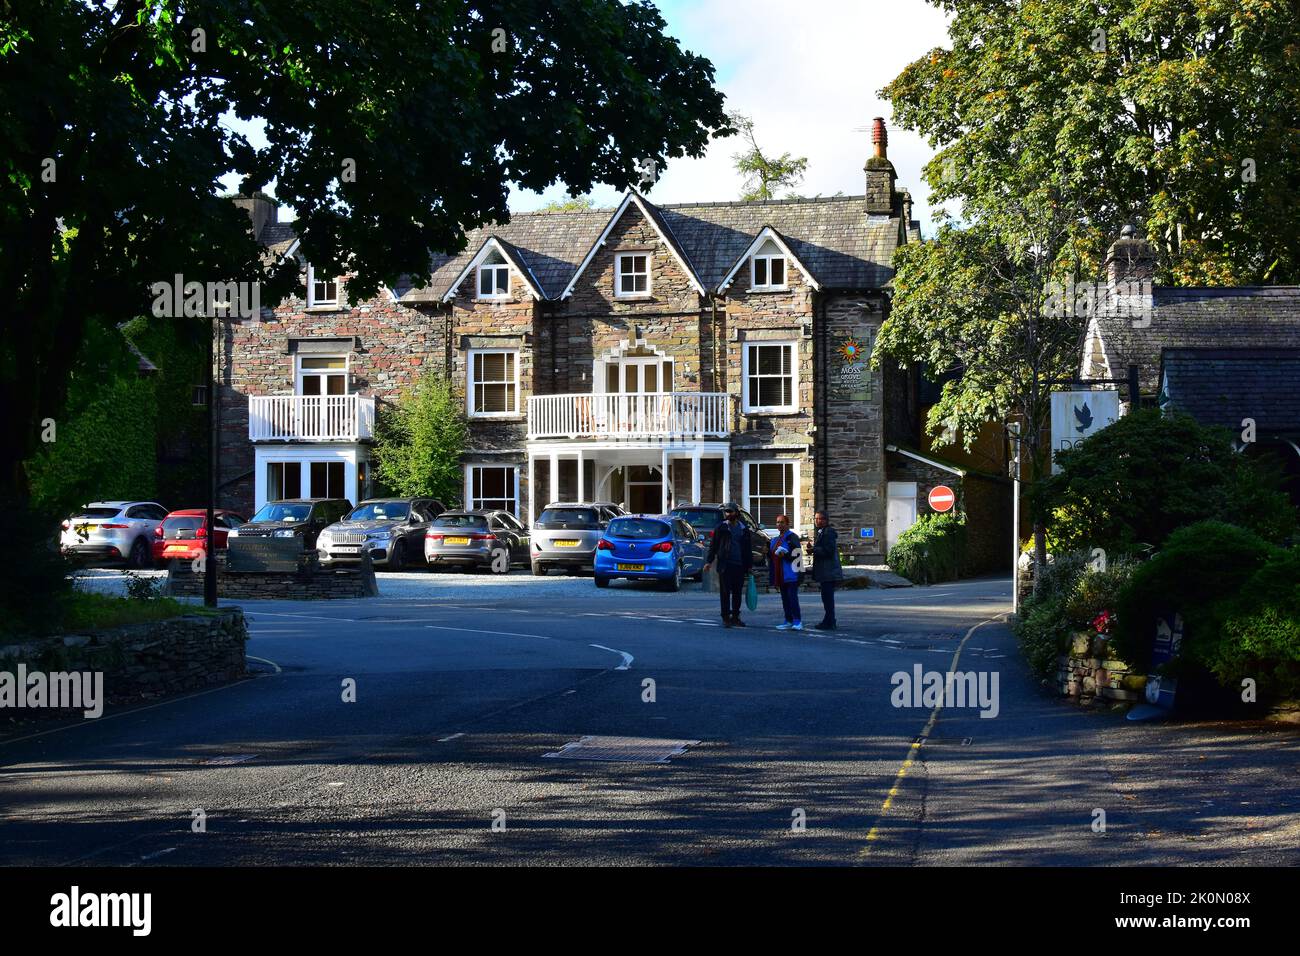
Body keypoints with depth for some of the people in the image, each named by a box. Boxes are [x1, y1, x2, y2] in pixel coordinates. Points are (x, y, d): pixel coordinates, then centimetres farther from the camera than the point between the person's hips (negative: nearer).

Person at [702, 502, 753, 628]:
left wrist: (749, 565, 13)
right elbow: (713, 545, 2)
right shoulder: (721, 528, 3)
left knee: (737, 593, 6)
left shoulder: (744, 530, 12)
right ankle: (726, 618, 0)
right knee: (725, 593, -3)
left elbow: (748, 550, 17)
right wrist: (709, 561, -7)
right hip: (725, 565, -3)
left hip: (739, 565, 3)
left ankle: (735, 617, 14)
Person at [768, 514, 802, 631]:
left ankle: (797, 621, -11)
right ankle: (789, 621, 13)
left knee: (792, 597, -12)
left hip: (791, 575, -8)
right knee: (785, 598, 9)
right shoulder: (775, 540, 20)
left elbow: (797, 554, -15)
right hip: (780, 575, 8)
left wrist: (785, 555, -22)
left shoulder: (792, 537, -5)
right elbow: (772, 557, 30)